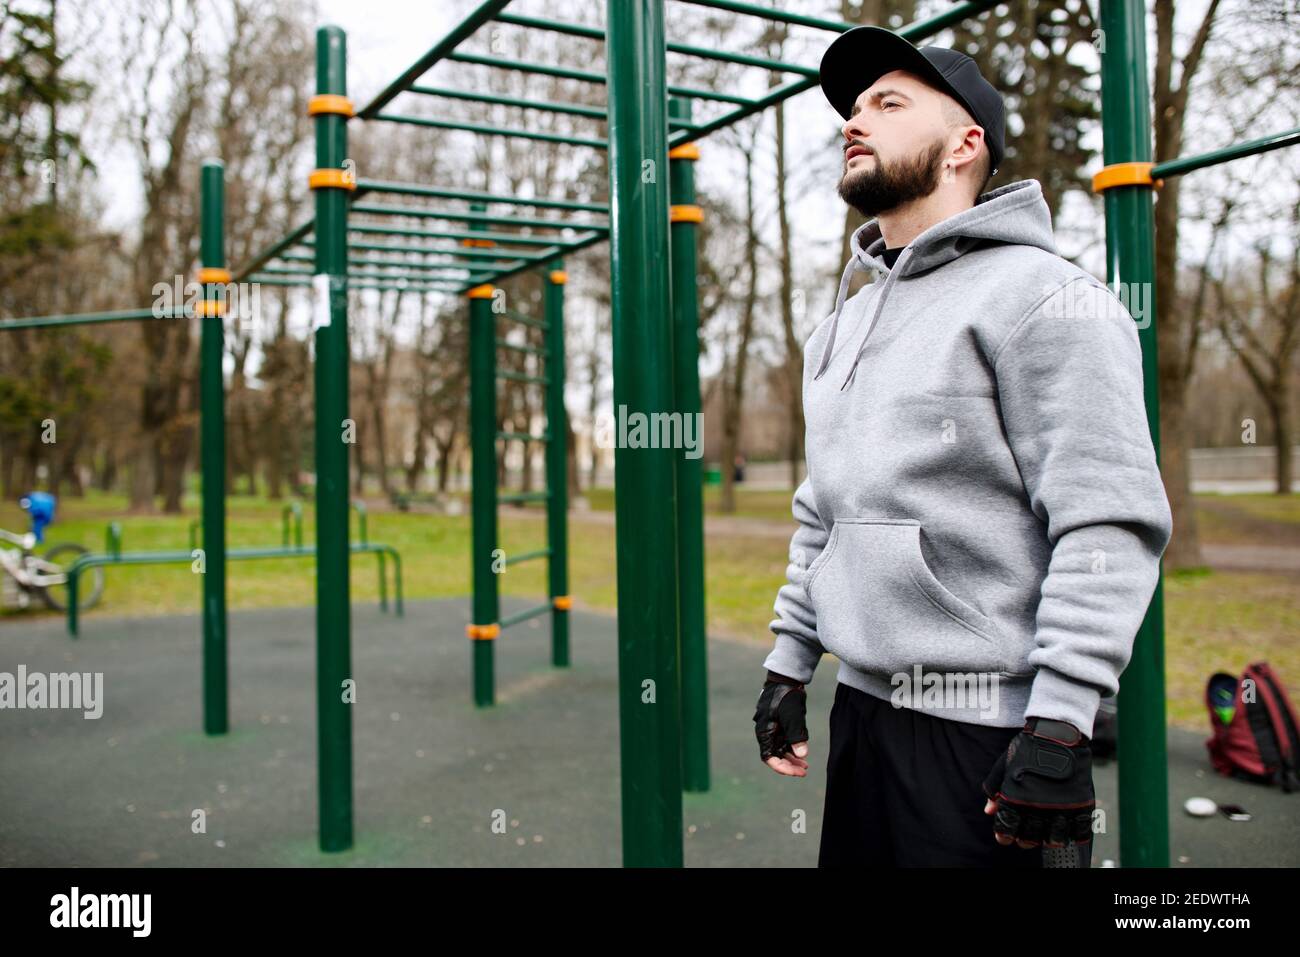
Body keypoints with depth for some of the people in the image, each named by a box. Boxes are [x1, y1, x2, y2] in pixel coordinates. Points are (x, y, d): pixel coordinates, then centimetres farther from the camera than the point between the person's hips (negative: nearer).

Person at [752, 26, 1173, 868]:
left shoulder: (1045, 298, -9)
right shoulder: (845, 323, 15)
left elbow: (1112, 523, -16)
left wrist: (1060, 726, -21)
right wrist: (789, 665, 16)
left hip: (985, 727, -7)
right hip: (862, 709, 7)